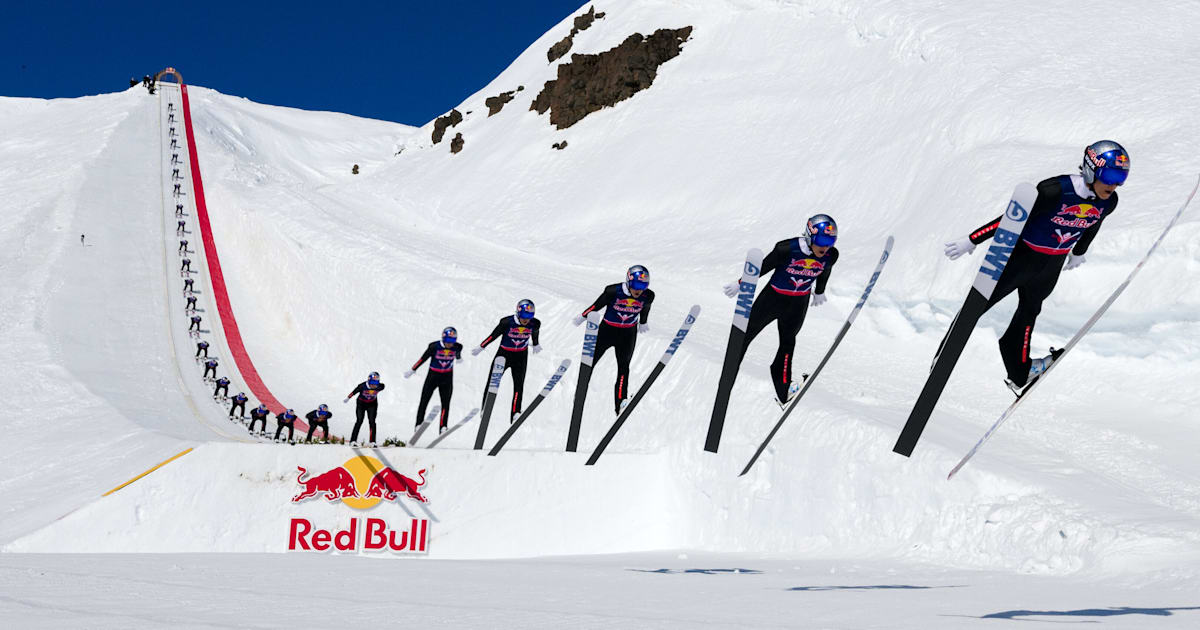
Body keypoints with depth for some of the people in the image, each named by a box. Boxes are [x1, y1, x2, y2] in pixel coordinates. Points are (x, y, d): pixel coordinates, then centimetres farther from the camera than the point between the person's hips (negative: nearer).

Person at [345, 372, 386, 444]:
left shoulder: (379, 387, -25)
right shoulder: (362, 386, -30)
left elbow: (383, 386, 1)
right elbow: (354, 392, -13)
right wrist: (348, 398, 3)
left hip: (372, 405, 2)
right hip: (361, 404, -2)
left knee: (372, 422, -7)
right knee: (359, 421, -9)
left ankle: (372, 441, -5)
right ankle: (353, 440, -5)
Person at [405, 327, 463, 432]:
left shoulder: (457, 347, -12)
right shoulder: (434, 347, -20)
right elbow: (423, 359, -9)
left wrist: (459, 358, 37)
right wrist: (412, 370, 0)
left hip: (447, 378, 2)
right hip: (433, 376, -2)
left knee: (446, 403, -3)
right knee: (424, 401, 3)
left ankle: (443, 427, -1)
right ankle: (419, 425, 12)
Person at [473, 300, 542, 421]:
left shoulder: (534, 324, -15)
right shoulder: (507, 322, -24)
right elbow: (494, 335, -11)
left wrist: (536, 345, 29)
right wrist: (480, 348, -1)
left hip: (521, 356, 1)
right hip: (504, 353, -1)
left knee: (519, 384, -7)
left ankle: (515, 413, -7)